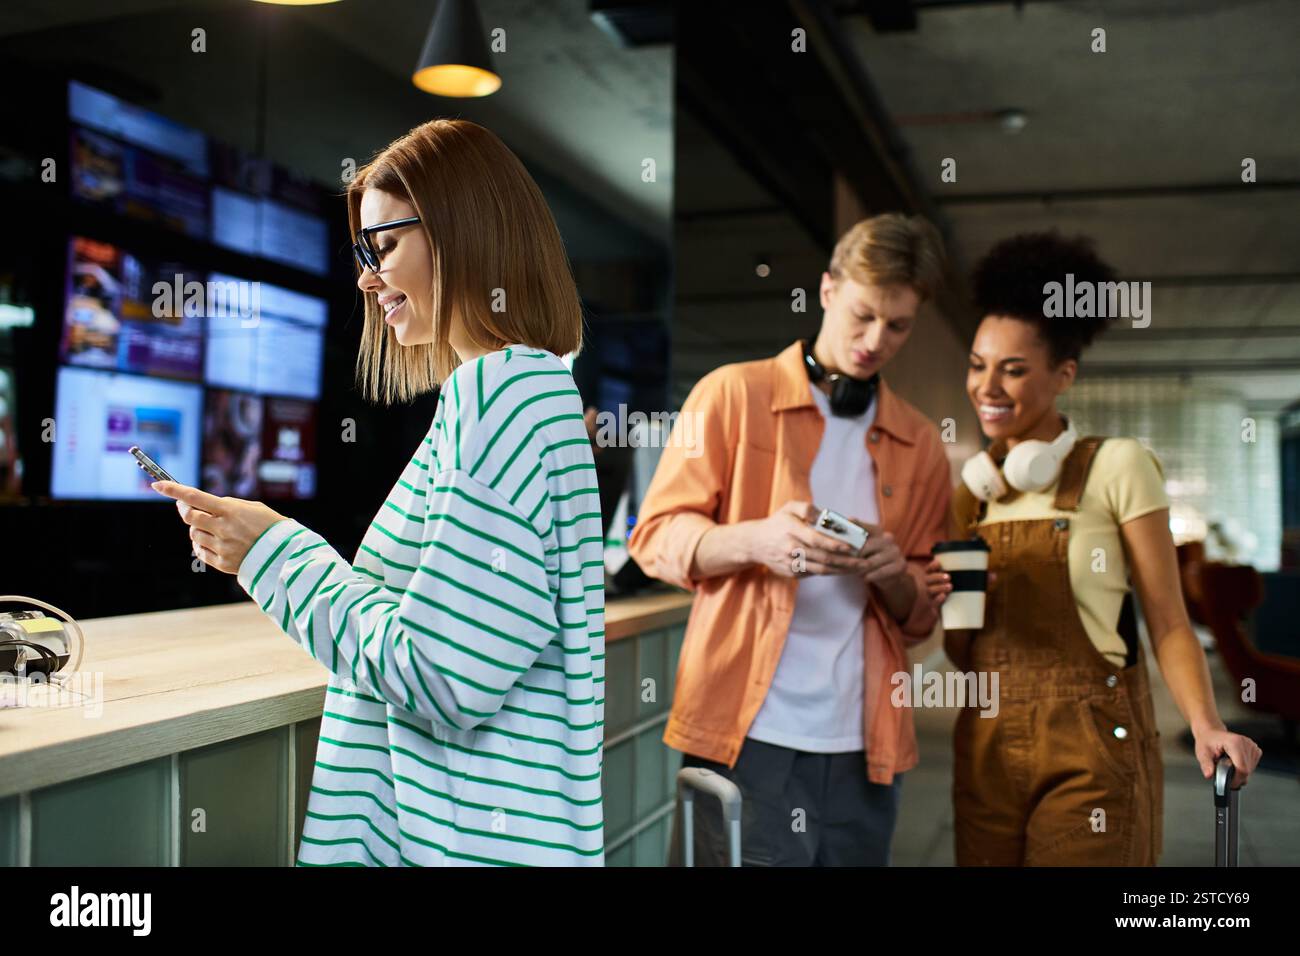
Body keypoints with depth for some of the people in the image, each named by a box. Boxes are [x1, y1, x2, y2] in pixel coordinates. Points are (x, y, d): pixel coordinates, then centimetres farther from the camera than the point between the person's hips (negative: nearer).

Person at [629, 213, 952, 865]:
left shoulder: (920, 444, 14)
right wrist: (755, 540, -20)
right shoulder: (733, 394, 2)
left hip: (862, 746, 4)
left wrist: (894, 576, -6)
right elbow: (656, 536, -2)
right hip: (744, 735, -3)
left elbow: (922, 616, 17)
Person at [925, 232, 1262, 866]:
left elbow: (1167, 623, -7)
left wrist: (1205, 725, -22)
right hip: (986, 753, 5)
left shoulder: (1115, 468, -6)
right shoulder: (971, 485, 8)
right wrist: (944, 603, -8)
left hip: (1090, 755, -5)